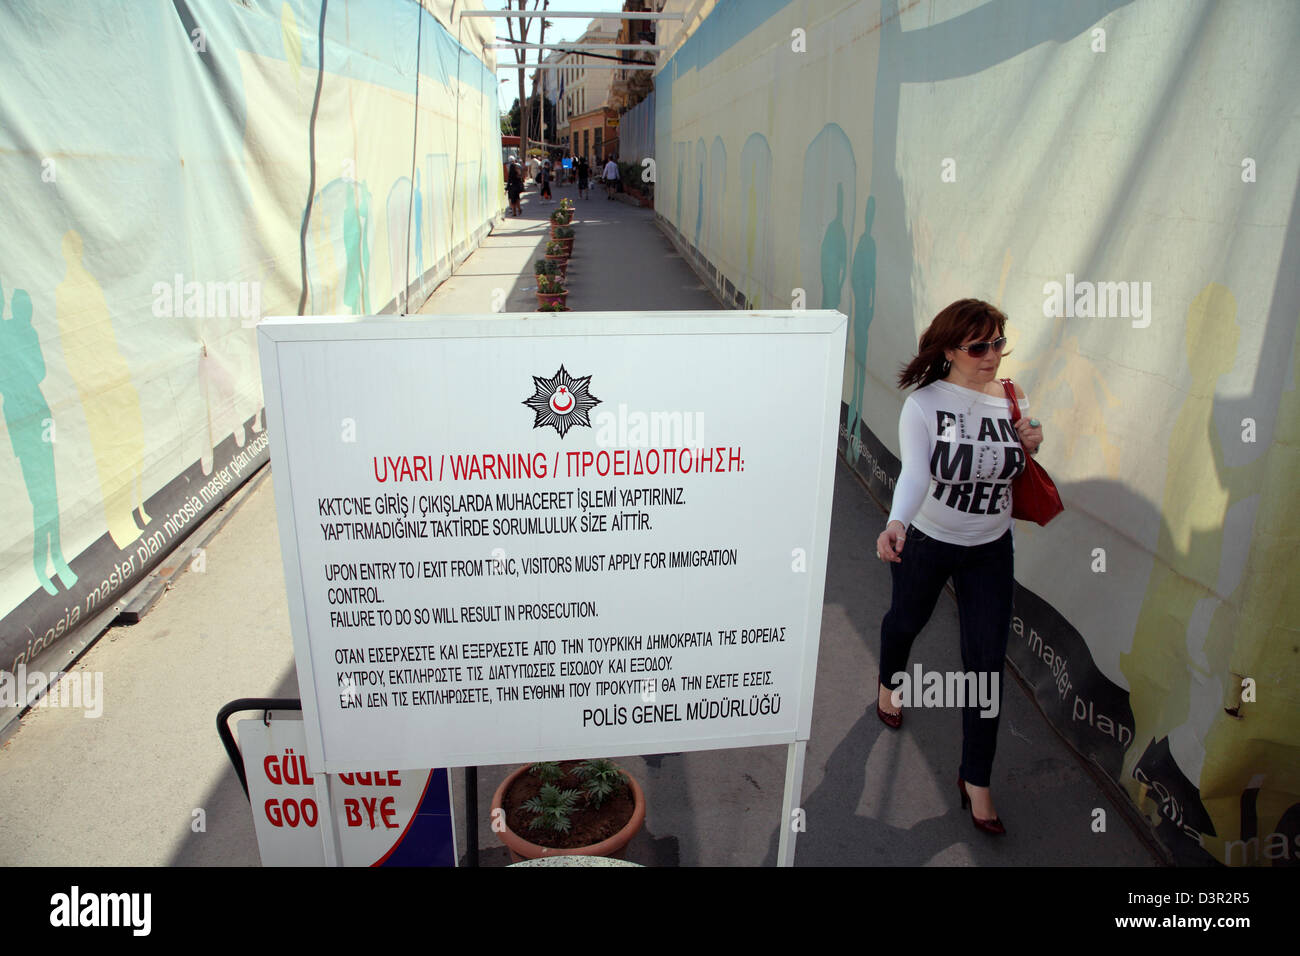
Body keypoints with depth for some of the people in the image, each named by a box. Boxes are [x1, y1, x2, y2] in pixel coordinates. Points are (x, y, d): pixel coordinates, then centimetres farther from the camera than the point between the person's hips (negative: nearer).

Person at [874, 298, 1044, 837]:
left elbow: (1015, 472, 9)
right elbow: (915, 472, -32)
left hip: (990, 549, 3)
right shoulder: (924, 404, -18)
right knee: (907, 619, 22)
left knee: (987, 660, 2)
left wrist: (1031, 445, -12)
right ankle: (890, 682, 59)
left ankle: (976, 780, 18)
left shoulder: (1014, 399, -5)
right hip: (926, 542, -2)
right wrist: (896, 524, -49)